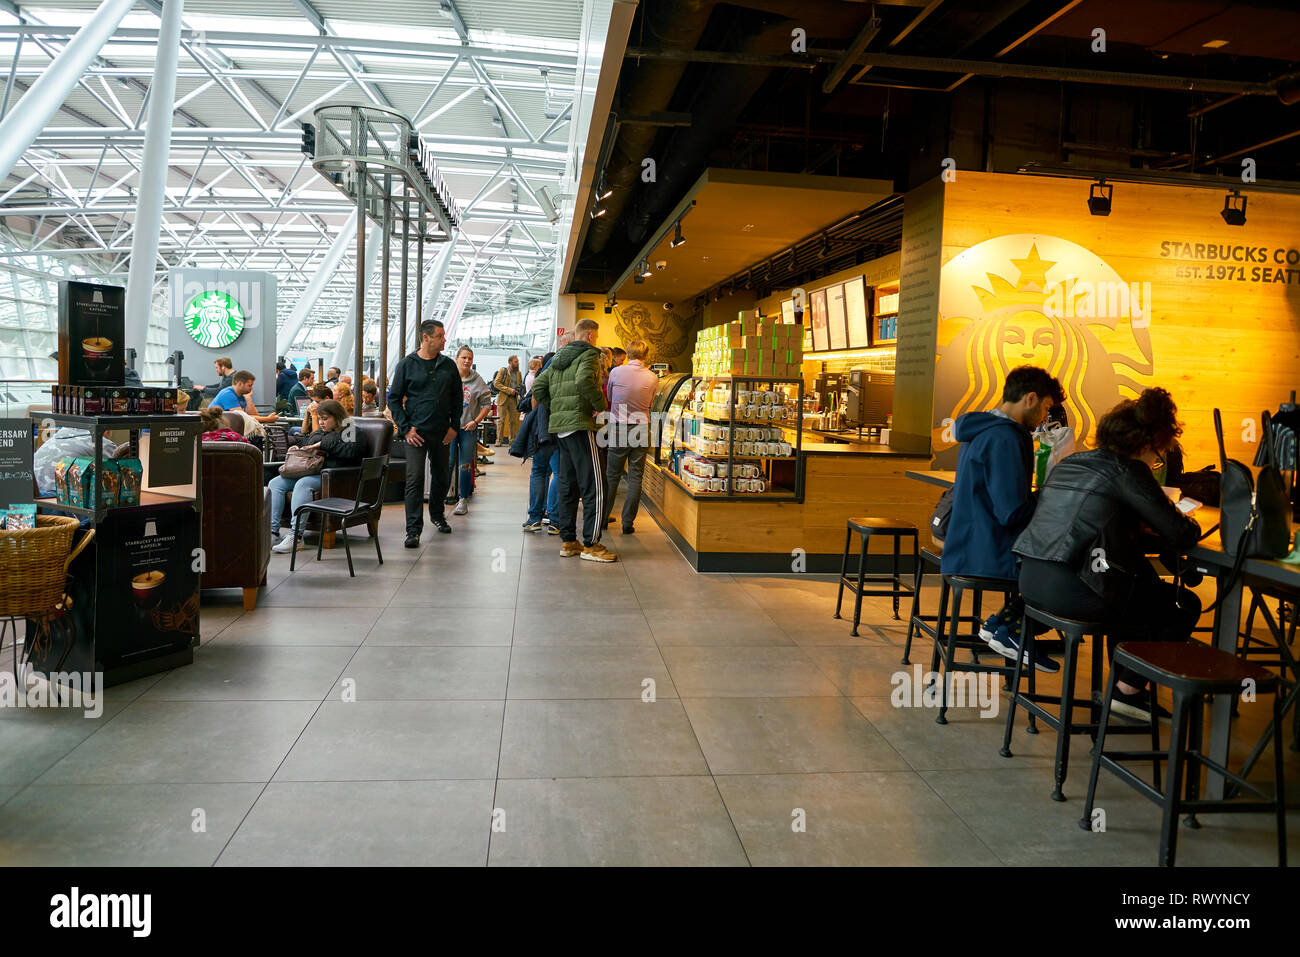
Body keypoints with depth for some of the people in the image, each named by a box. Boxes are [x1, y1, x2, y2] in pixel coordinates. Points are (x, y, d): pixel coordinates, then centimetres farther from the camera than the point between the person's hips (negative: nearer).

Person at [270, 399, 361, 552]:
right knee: (275, 483, -11)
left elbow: (353, 451, -17)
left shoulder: (347, 432, 3)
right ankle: (273, 532, -19)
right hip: (306, 472, 9)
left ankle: (295, 536, -42)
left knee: (303, 484, -36)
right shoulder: (317, 433, 29)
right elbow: (305, 446, 43)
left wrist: (323, 445, -14)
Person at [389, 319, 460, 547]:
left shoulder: (449, 366, 7)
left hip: (442, 433, 4)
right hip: (416, 433, -4)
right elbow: (394, 399, 0)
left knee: (440, 477, 15)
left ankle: (437, 515, 37)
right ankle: (413, 529, -8)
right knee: (415, 479, -10)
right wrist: (405, 429, -8)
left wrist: (454, 426, 4)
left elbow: (457, 398, 13)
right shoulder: (407, 364, -2)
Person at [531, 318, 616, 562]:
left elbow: (538, 388, 17)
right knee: (593, 486, -6)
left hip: (560, 427, 9)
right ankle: (591, 544, -6)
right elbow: (584, 380, -24)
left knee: (567, 485, 12)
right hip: (580, 425, -9)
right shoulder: (588, 354, -5)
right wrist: (601, 405, -13)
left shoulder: (557, 358, 20)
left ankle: (568, 542, 16)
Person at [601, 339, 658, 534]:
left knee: (612, 475, 10)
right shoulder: (653, 378, -4)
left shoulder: (616, 372, -7)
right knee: (635, 477, 5)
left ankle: (603, 519, 17)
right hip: (641, 430, 0)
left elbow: (609, 398, 7)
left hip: (618, 429, 0)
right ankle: (628, 523, 7)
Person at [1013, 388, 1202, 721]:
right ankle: (1128, 690, 15)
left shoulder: (1069, 463, 17)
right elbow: (1180, 536, -4)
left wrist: (1134, 523, 21)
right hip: (1070, 590, -8)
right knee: (1186, 606, 13)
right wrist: (1190, 524, 19)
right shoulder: (1129, 472, -5)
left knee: (1143, 584, 33)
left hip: (1030, 580, 8)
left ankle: (1122, 682, 35)